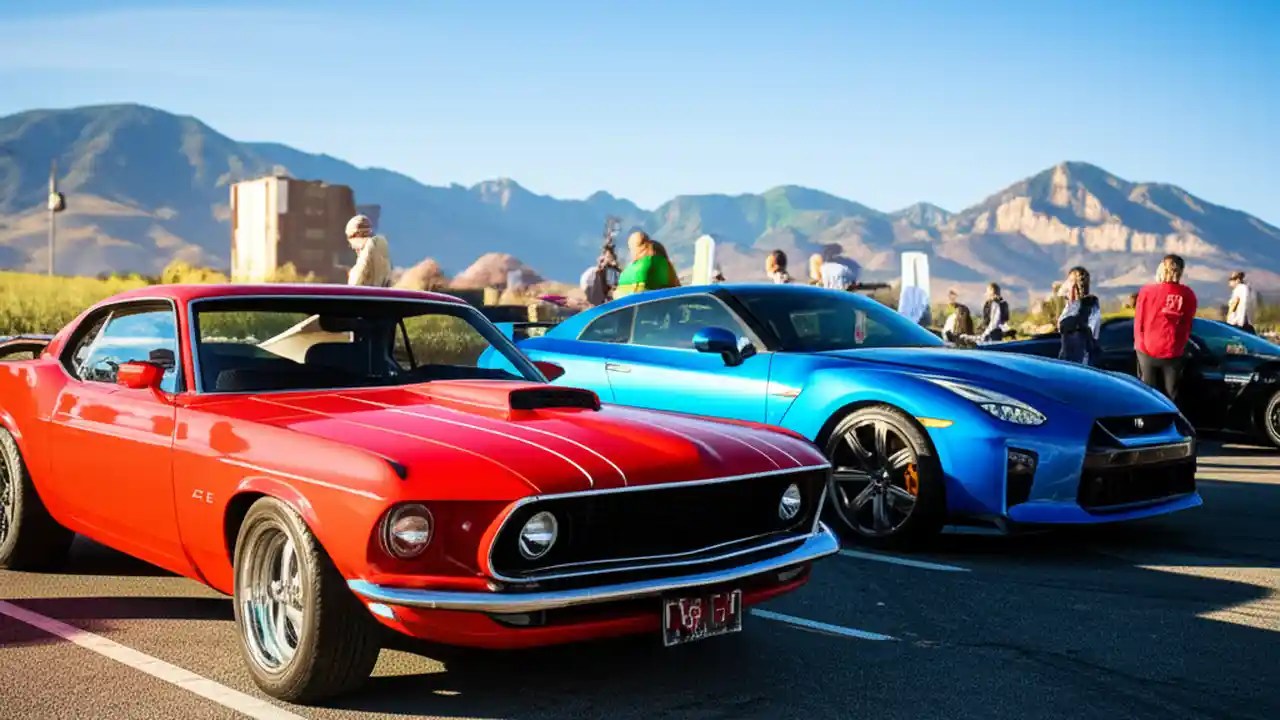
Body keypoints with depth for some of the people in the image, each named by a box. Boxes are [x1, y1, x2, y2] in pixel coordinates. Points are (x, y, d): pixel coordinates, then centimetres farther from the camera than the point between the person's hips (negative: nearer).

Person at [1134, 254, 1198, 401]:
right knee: (1171, 398, 8)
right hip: (1173, 353, 1)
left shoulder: (1147, 291, -8)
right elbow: (1187, 326, 3)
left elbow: (1139, 322, 0)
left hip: (1147, 350, 0)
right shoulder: (1188, 295, -5)